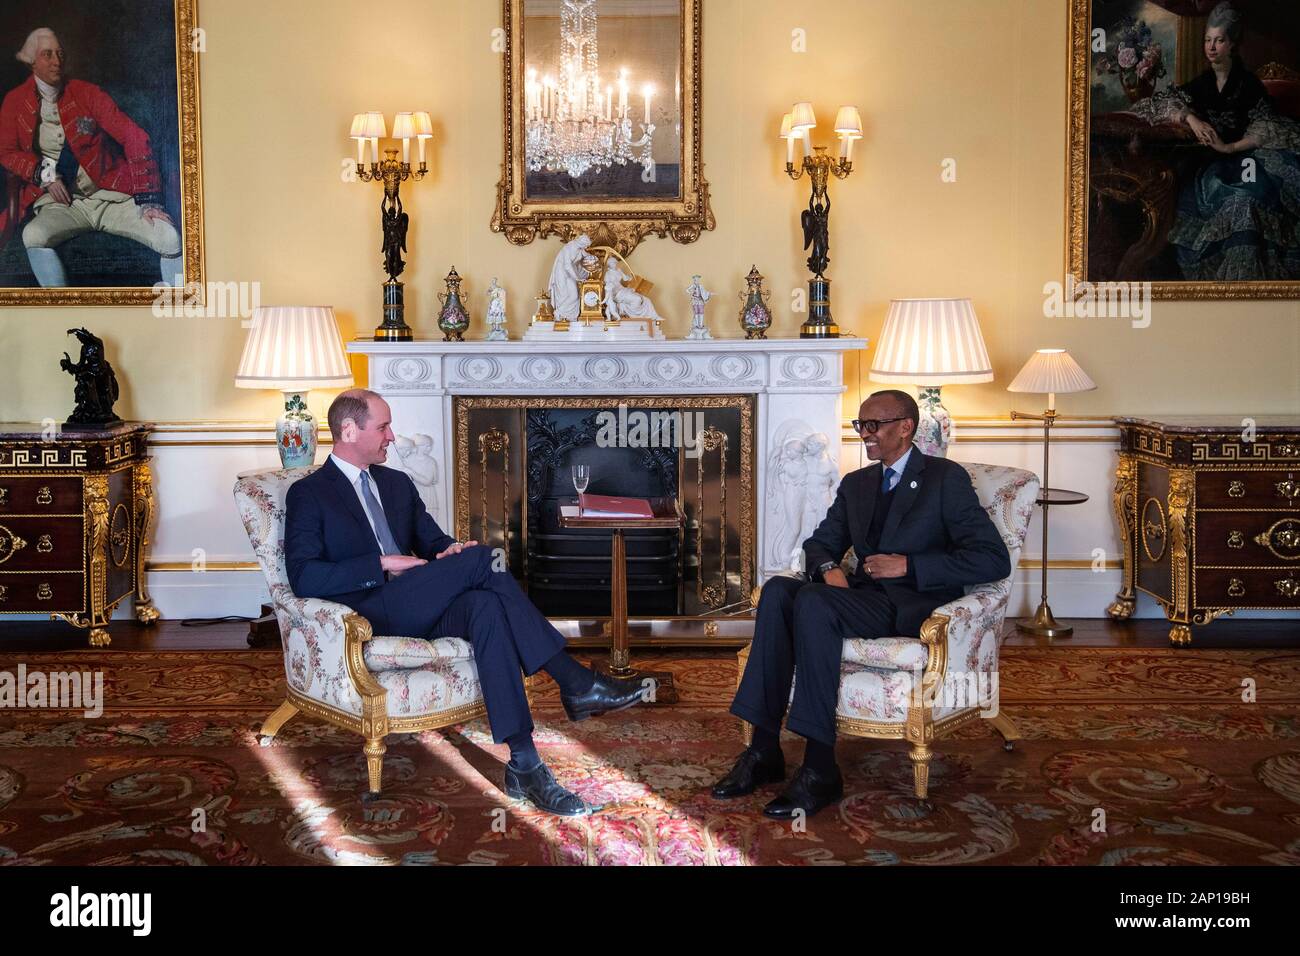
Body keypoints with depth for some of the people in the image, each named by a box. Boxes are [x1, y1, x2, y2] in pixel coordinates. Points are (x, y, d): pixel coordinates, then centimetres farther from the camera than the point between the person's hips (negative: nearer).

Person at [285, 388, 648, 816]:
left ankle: (524, 764, -36)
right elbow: (303, 577, -10)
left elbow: (432, 541, 21)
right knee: (480, 558, -25)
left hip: (420, 611, 6)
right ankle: (576, 683, -23)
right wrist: (383, 564, -16)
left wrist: (451, 551, -5)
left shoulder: (397, 483, 23)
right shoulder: (309, 493, 3)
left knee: (485, 605, -31)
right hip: (369, 615, -6)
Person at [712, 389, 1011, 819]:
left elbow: (995, 560, -8)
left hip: (916, 605, -6)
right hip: (865, 595, 6)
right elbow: (820, 542, 23)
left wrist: (907, 565, -15)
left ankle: (820, 770, -31)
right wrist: (828, 567, -3)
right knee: (778, 590, -23)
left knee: (813, 602, -32)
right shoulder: (856, 483, 20)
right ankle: (764, 750, -24)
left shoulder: (946, 478, 0)